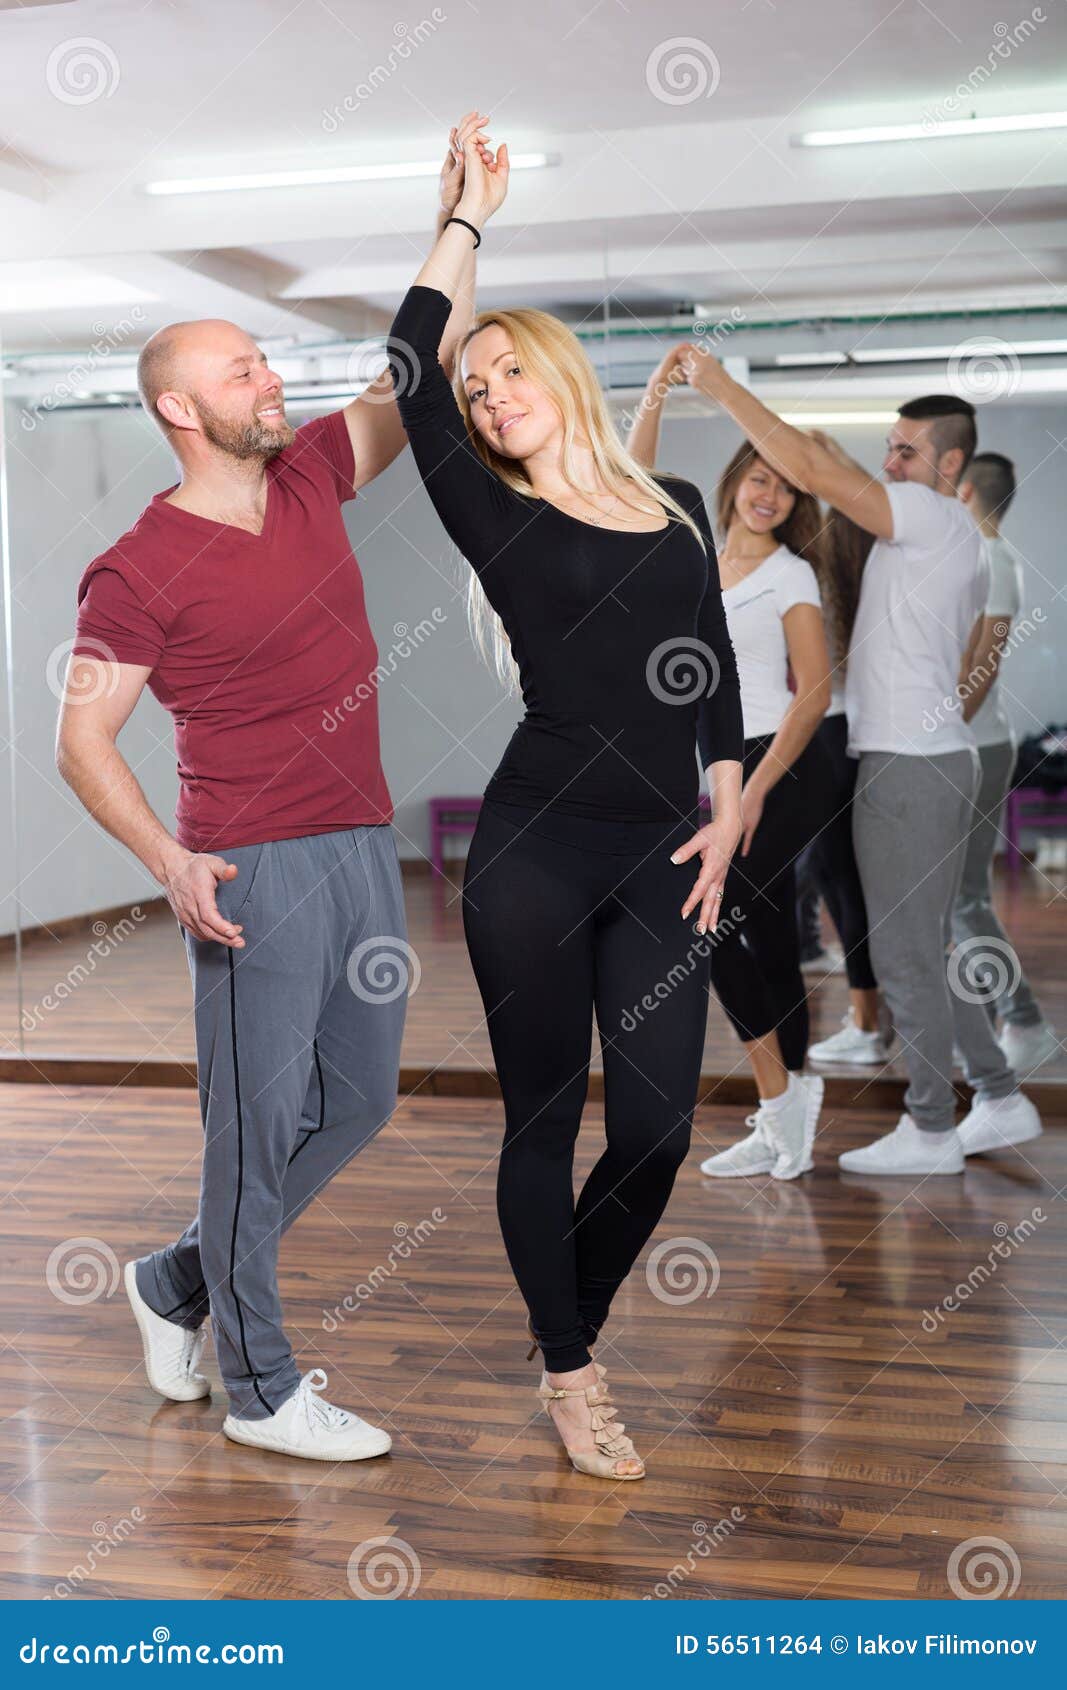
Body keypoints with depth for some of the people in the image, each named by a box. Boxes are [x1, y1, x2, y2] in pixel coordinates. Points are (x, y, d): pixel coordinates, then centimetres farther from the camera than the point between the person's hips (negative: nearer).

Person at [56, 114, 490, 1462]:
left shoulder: (309, 478, 9)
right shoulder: (141, 569, -10)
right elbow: (83, 739, -9)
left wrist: (461, 219, 7)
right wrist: (169, 862, -22)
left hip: (363, 848, 8)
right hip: (255, 870, -8)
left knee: (358, 1101, 15)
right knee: (259, 1121, 1)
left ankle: (180, 1281, 32)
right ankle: (259, 1388, 16)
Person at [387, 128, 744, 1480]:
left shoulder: (678, 507, 15)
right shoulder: (498, 520, 4)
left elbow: (718, 673, 18)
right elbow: (408, 368, -7)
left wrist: (728, 810, 8)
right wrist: (468, 219, 3)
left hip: (662, 857, 3)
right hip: (536, 849, -3)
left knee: (658, 1130, 3)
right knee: (545, 1120, 4)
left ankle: (566, 1324, 29)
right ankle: (567, 1372, 23)